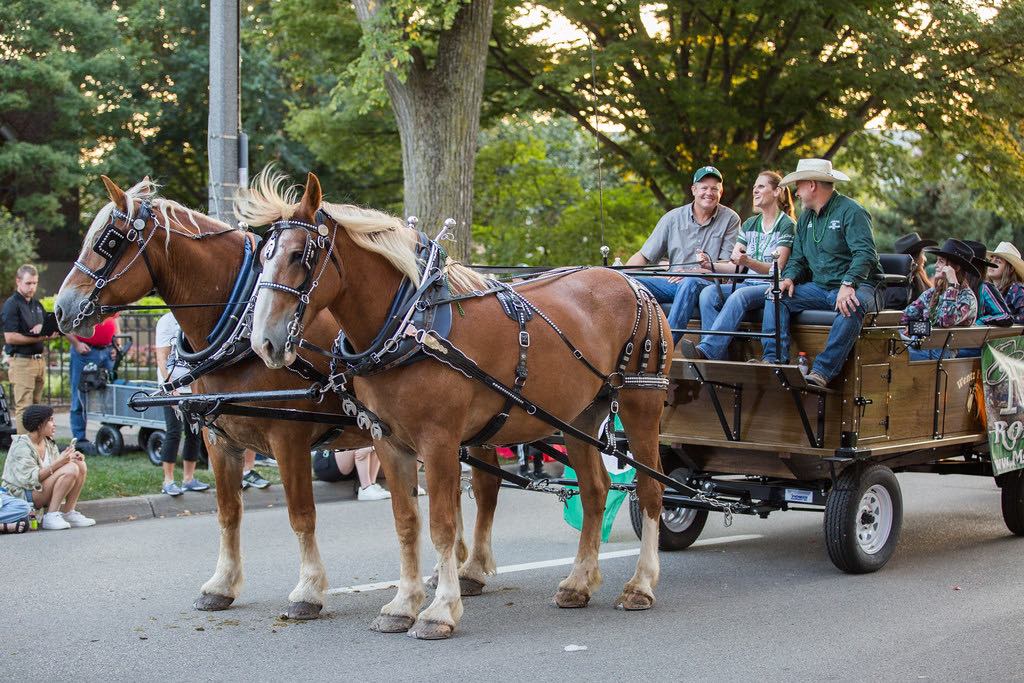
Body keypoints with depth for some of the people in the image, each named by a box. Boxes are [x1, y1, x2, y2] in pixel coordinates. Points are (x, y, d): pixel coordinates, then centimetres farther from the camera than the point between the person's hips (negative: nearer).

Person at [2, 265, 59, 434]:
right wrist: (39, 338, -17)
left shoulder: (37, 304, 16)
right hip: (22, 361, -8)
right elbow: (10, 337, -17)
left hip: (39, 361, 8)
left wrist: (44, 328, -1)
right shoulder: (12, 305, -8)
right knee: (24, 408, -9)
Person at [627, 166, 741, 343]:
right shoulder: (673, 218, 10)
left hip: (707, 284, -3)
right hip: (673, 283, 3)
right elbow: (643, 256, 10)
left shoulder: (730, 219, 4)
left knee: (689, 283, -39)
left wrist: (691, 272, -16)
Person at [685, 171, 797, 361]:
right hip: (748, 283, 6)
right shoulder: (750, 224, 19)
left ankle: (706, 350, -44)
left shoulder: (787, 225, -1)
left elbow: (777, 269, -12)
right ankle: (716, 361, -35)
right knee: (708, 293, -23)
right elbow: (734, 266, 13)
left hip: (772, 287, -6)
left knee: (739, 296, -36)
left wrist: (747, 262, -29)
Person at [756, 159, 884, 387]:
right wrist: (789, 279, -3)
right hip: (819, 287, 7)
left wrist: (848, 285, -35)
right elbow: (798, 258, 20)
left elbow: (865, 254, -21)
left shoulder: (850, 212, -9)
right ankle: (774, 359, -22)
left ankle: (822, 371, -43)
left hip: (857, 285, -7)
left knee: (851, 306, -39)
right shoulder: (806, 218, 16)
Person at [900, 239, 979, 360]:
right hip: (921, 345, 7)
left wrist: (952, 284, -19)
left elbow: (947, 321, -23)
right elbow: (905, 318, 15)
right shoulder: (934, 291, 15)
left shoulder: (967, 297, -4)